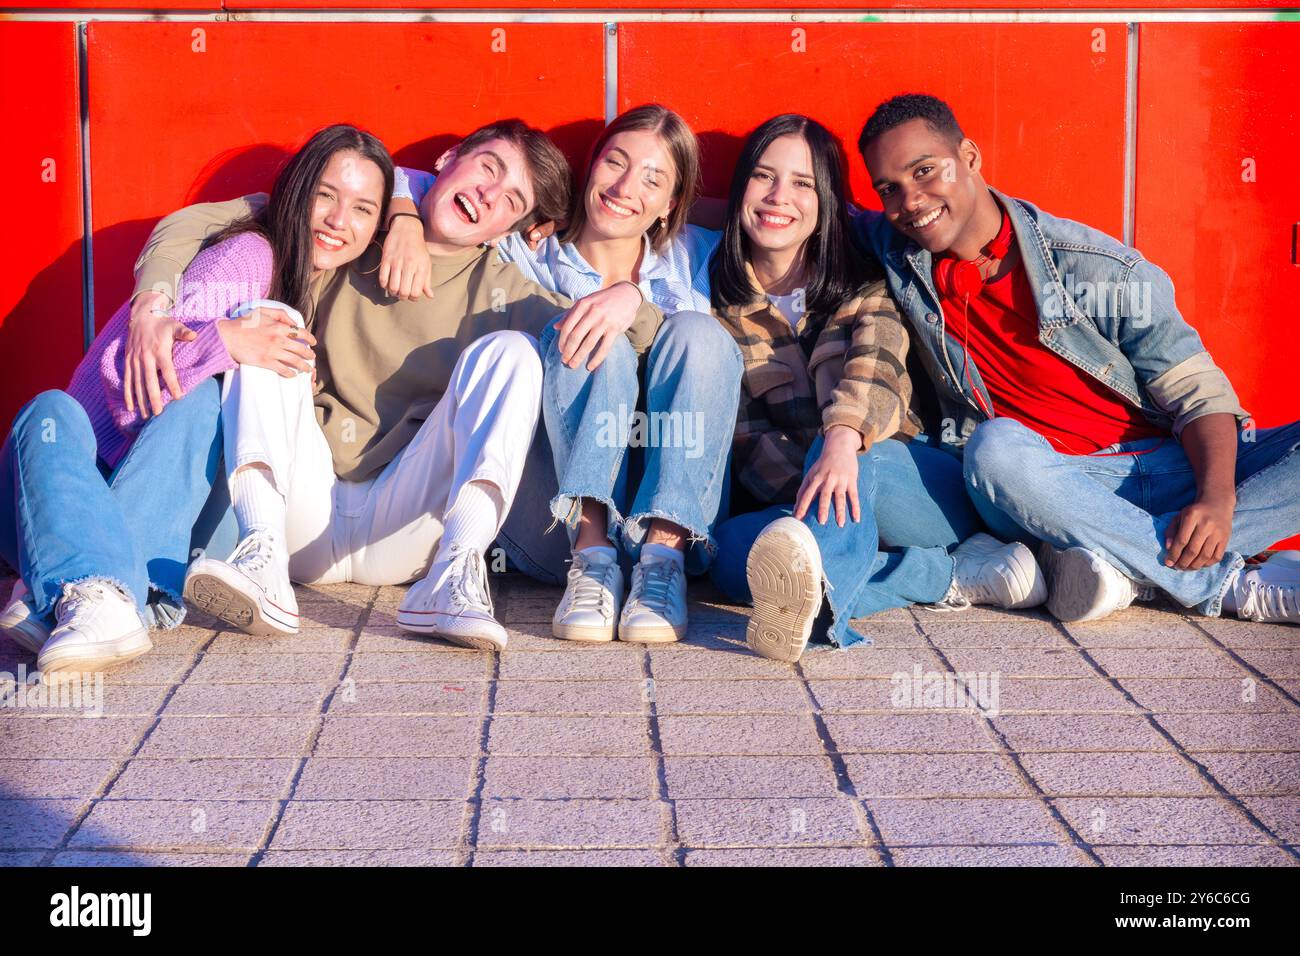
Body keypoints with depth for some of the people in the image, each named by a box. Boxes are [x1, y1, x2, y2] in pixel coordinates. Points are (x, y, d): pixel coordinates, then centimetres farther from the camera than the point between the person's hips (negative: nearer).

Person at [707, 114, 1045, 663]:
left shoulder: (861, 285, 6)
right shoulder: (719, 304, 10)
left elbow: (875, 364, -17)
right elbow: (742, 433, -2)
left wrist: (843, 438, -40)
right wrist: (812, 483, -23)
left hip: (917, 484, -2)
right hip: (786, 499, 2)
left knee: (848, 448, -36)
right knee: (733, 548, -32)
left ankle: (810, 594, -70)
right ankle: (956, 574, -34)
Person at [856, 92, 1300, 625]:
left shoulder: (1100, 269, -4)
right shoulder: (898, 256, 3)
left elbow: (1197, 391, -5)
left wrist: (1217, 500, -22)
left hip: (1172, 466, 0)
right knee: (996, 448, -36)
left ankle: (1133, 566, -30)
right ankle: (1230, 587, -28)